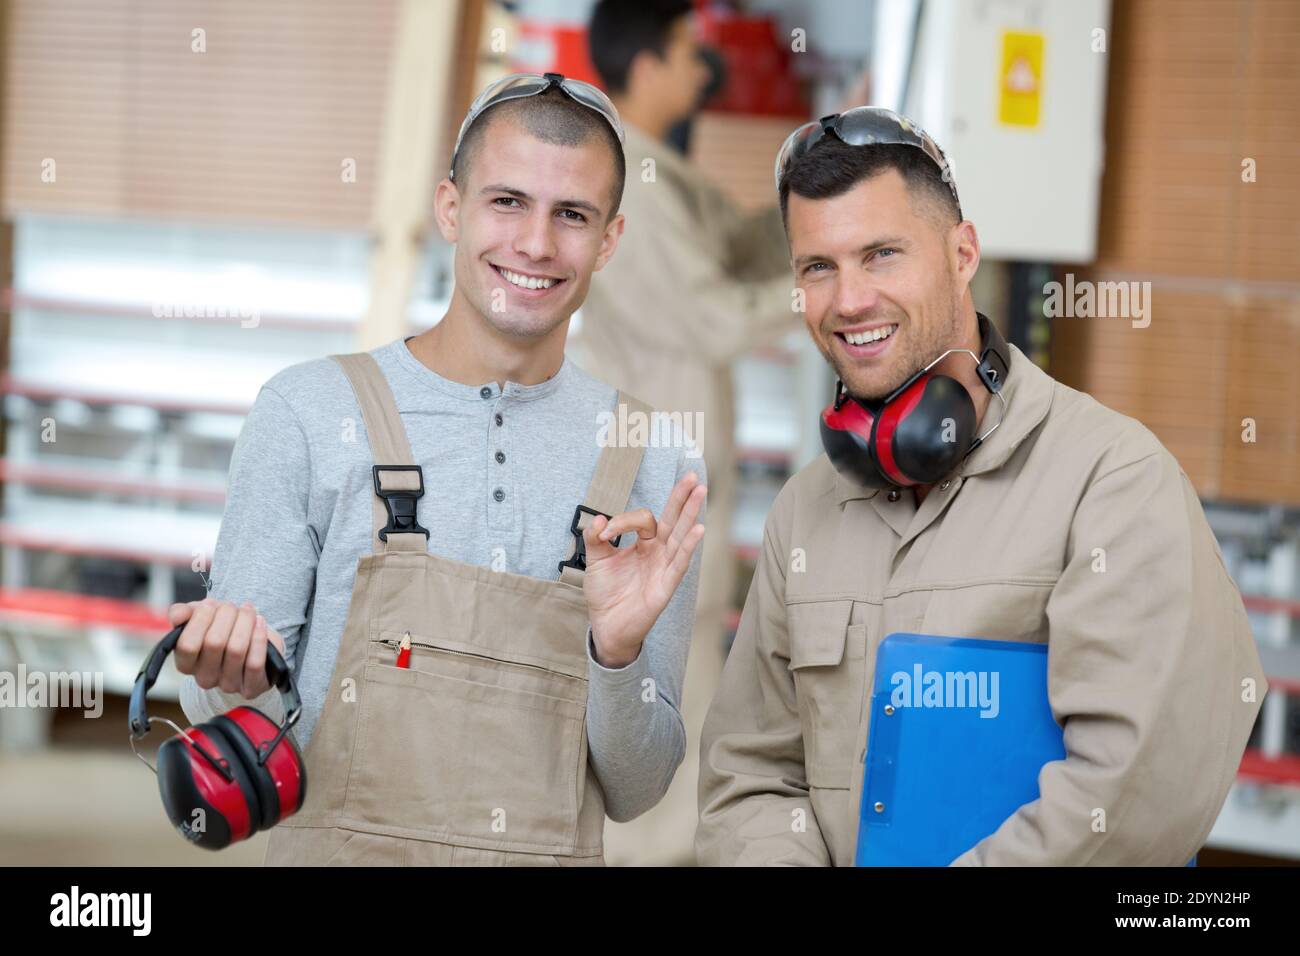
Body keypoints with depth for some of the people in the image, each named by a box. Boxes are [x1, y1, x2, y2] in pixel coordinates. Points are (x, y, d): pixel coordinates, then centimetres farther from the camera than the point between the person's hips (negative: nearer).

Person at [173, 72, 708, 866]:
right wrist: (238, 680, -24)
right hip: (339, 847, 0)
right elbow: (236, 742, -4)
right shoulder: (311, 412, -5)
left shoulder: (657, 465, 1)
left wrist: (618, 649, -14)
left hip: (553, 857, 1)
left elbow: (632, 794, 3)